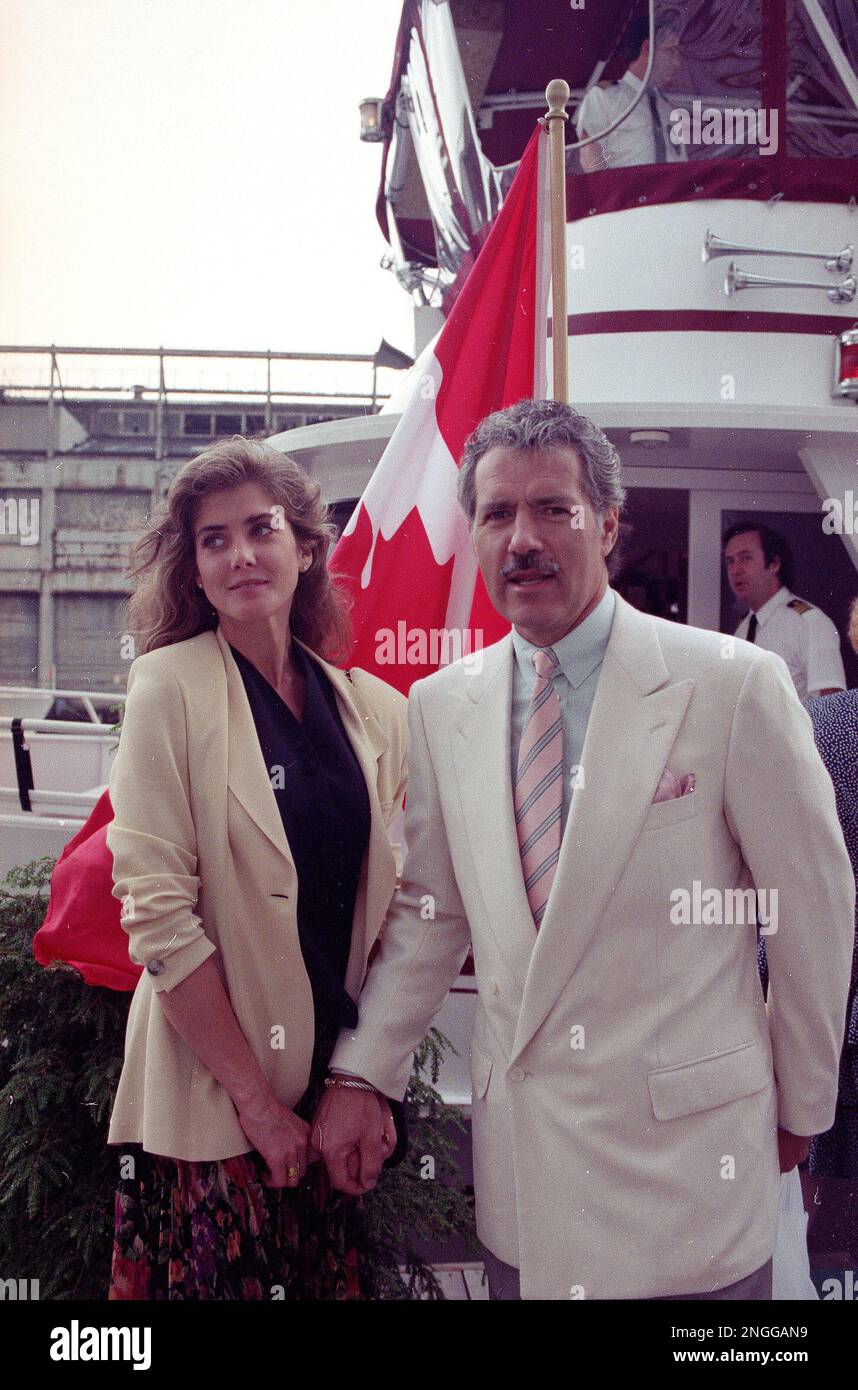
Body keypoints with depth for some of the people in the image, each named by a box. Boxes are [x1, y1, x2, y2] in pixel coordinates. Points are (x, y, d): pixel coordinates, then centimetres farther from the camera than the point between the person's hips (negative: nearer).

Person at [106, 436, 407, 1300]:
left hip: (339, 1085, 4)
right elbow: (158, 913, -15)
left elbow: (383, 905, 8)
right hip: (212, 1103, -4)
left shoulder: (371, 708, 3)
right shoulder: (171, 687, -10)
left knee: (336, 1275, 15)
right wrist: (257, 1098, -14)